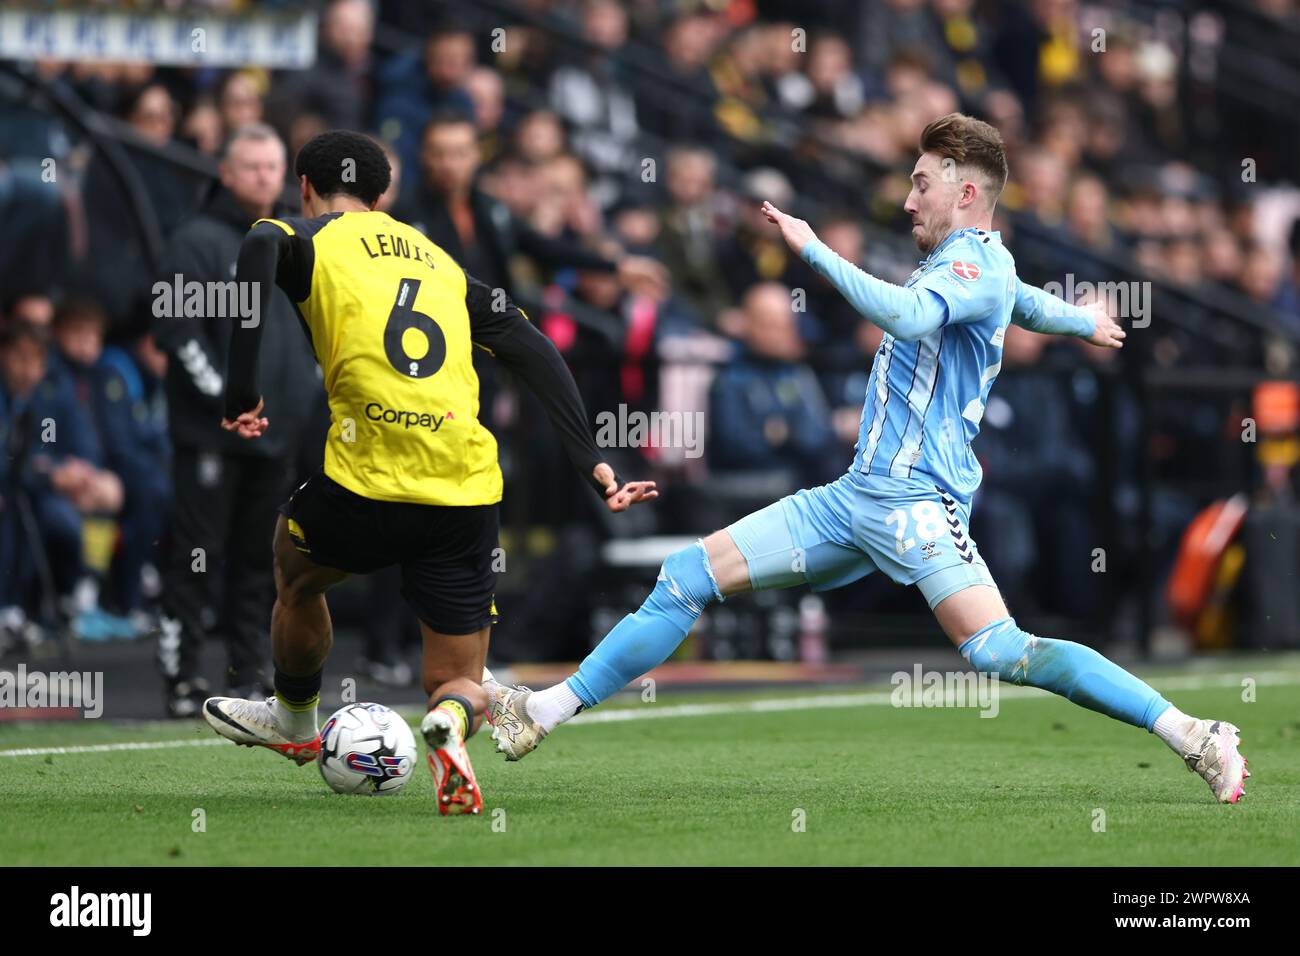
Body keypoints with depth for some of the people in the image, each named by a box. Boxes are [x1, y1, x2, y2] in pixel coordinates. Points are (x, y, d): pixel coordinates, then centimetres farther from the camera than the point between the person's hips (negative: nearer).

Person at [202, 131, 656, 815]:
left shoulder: (311, 238, 9)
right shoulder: (440, 261, 23)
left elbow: (262, 246, -17)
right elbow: (535, 354, 14)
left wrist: (241, 392, -15)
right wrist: (592, 464, 11)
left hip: (368, 483, -3)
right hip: (466, 495, 3)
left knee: (295, 571, 32)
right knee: (458, 680, 14)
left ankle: (295, 724, 50)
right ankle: (452, 723, -21)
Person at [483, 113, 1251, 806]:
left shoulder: (979, 262, -9)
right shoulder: (965, 264, 20)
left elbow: (908, 315, -30)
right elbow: (1029, 304, 41)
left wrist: (813, 249, -23)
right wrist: (1083, 320, 64)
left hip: (916, 504, -10)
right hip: (856, 496, 10)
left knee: (1000, 651, -26)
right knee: (688, 578, 4)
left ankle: (1195, 737, -21)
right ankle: (541, 714, 10)